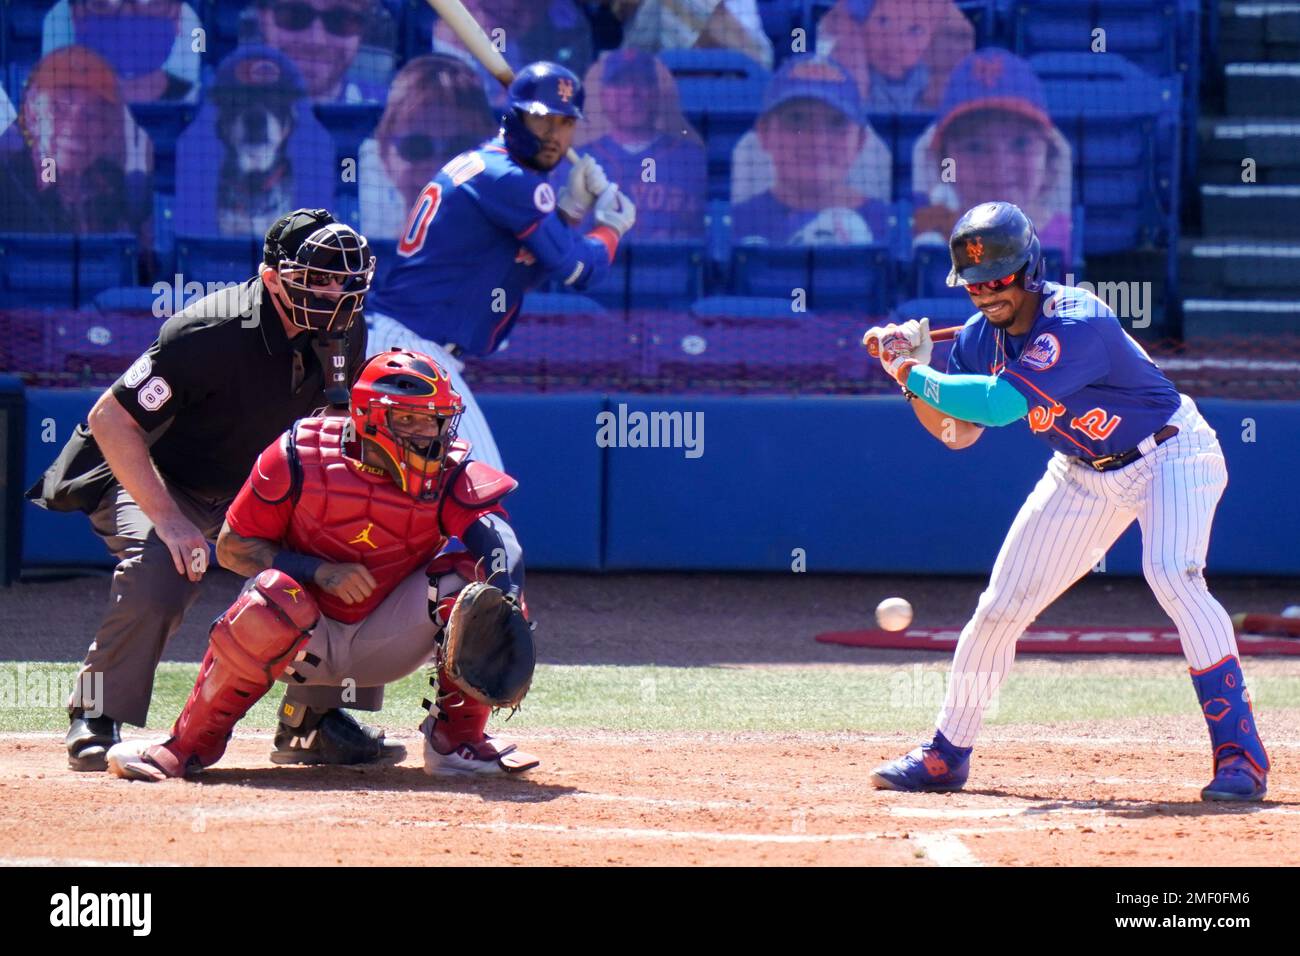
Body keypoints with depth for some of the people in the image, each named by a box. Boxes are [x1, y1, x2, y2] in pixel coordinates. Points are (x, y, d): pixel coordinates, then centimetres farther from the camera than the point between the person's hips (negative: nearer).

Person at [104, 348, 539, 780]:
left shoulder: (449, 474, -13)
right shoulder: (302, 457, -15)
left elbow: (498, 536, -31)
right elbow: (232, 547, -10)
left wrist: (507, 612, -52)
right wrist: (319, 571, -25)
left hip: (385, 643, 2)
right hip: (306, 644, -2)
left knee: (467, 576, -21)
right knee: (274, 595, -35)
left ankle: (458, 740, -8)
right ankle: (191, 745, -18)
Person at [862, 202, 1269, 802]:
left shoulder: (1077, 323, -32)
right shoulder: (979, 338, -7)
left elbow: (999, 402, -41)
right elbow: (958, 432, 1)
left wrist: (912, 374, -31)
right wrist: (914, 378, -15)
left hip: (1169, 454, -7)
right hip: (1082, 475, 7)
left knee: (1171, 573, -31)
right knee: (1000, 606, 4)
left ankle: (1239, 752, -29)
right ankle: (947, 755, 20)